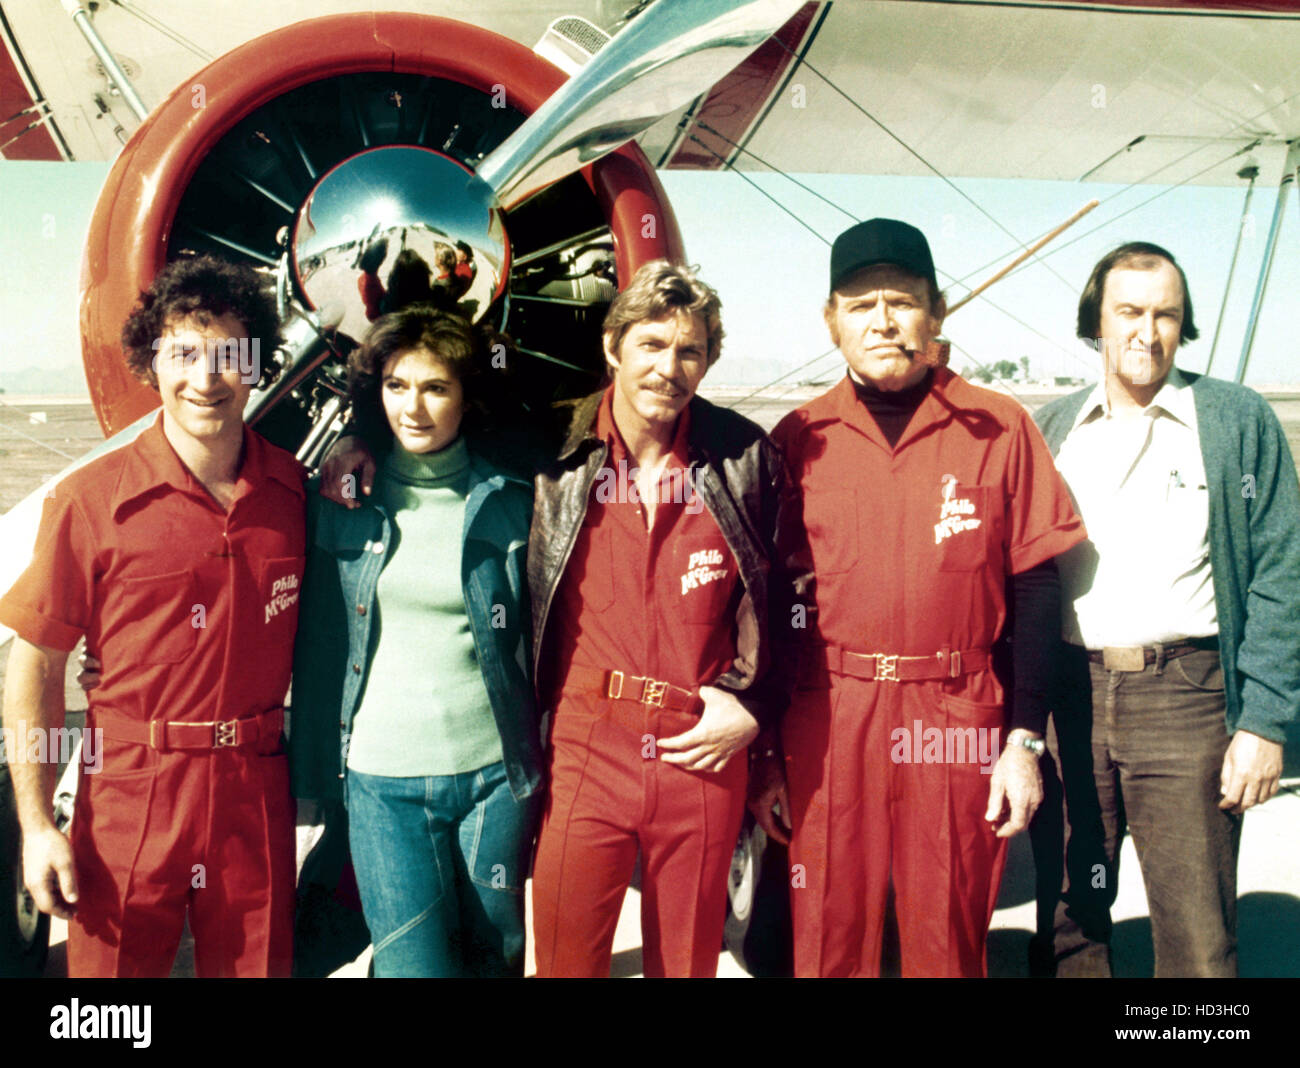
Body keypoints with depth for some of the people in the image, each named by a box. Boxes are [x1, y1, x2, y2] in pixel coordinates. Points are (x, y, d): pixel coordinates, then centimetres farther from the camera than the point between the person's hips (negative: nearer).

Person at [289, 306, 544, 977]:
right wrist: (316, 768, 4)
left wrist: (538, 770, 5)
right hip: (381, 778, 0)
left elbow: (541, 638, 7)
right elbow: (317, 639, 7)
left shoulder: (511, 501, 1)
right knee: (414, 964, -4)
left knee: (493, 959, 13)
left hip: (494, 774, 1)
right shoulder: (342, 500, 2)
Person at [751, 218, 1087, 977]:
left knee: (950, 940, 10)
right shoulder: (798, 440, 5)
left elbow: (1036, 589, 3)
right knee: (829, 937, 9)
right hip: (826, 722, 1)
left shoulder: (999, 429, 2)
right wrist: (766, 752, 6)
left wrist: (1025, 738, -3)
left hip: (958, 720, 0)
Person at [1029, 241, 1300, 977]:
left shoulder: (1238, 420, 3)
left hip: (1186, 696, -2)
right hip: (1068, 695, 3)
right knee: (1068, 919, 12)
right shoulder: (1053, 428, 11)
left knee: (1197, 938, 2)